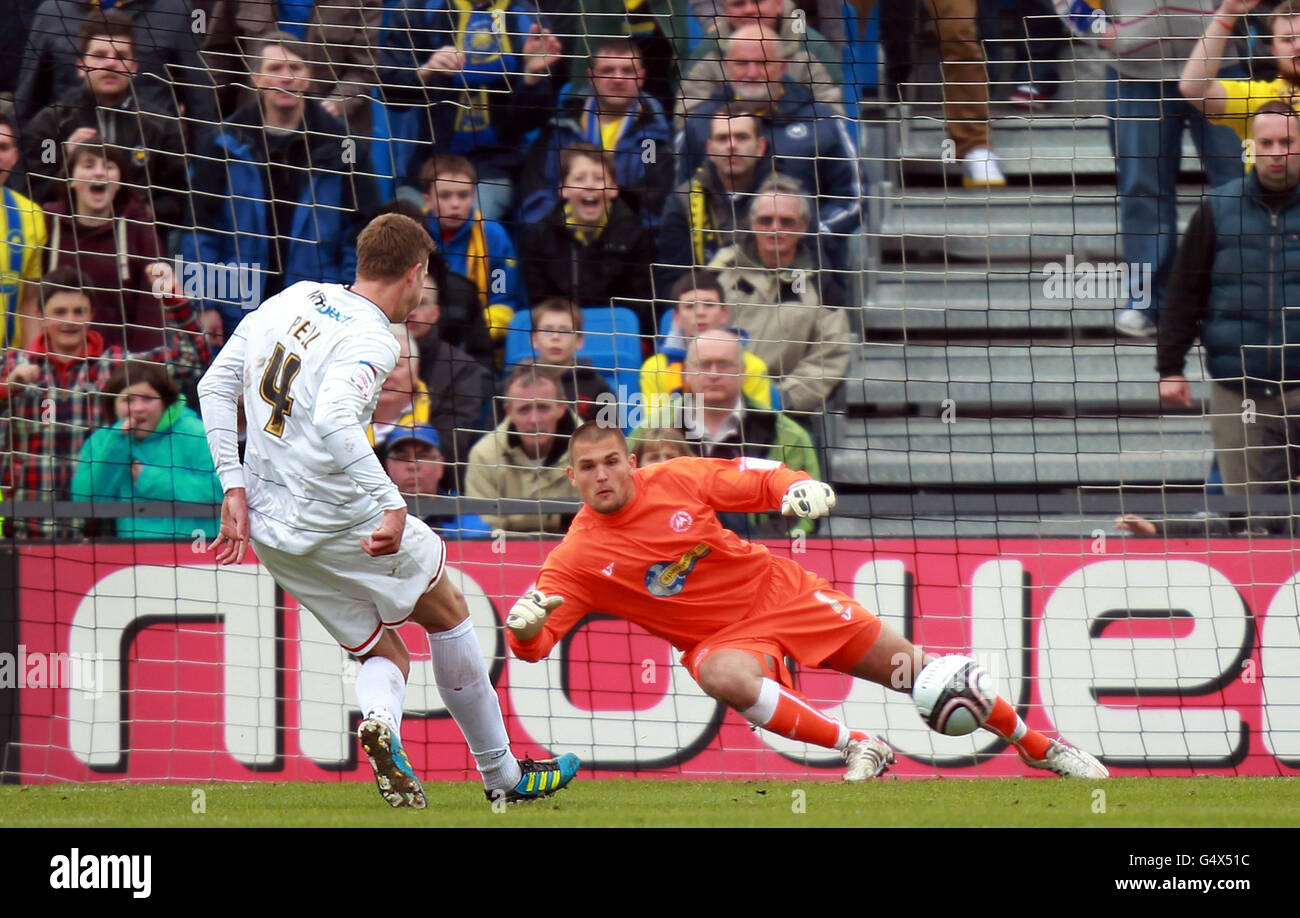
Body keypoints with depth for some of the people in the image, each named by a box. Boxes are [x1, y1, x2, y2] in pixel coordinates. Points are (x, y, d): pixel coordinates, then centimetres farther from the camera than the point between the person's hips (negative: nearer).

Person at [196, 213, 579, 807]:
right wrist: (392, 505, -33)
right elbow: (334, 420, -34)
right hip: (341, 519, -7)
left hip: (270, 532, 7)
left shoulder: (294, 299, 7)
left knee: (385, 655, 16)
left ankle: (379, 717, -19)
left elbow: (216, 387, 8)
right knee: (448, 614, 17)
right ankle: (500, 773, 21)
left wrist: (236, 487, 7)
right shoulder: (371, 341, -16)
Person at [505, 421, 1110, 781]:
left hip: (779, 590, 1)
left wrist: (799, 488, -22)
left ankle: (1039, 746, 22)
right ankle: (860, 750, -23)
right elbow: (533, 644, -19)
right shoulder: (578, 558, -15)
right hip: (723, 636, -1)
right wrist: (523, 623, -43)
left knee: (909, 667, 2)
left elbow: (758, 479, 0)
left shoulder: (674, 480, -13)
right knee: (726, 678, -39)